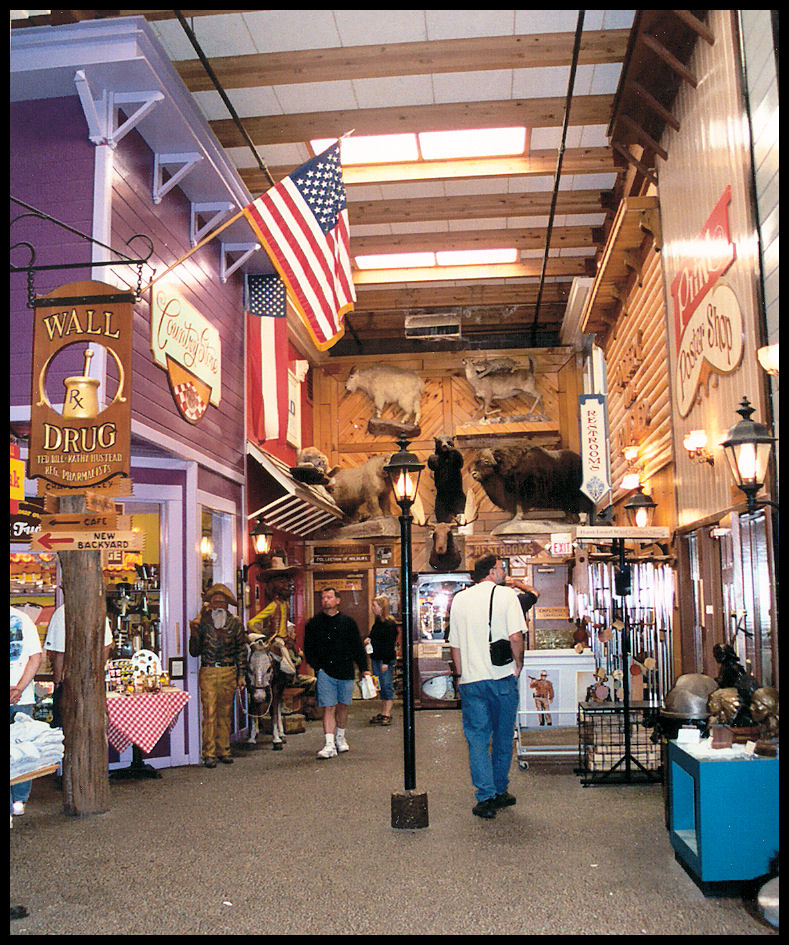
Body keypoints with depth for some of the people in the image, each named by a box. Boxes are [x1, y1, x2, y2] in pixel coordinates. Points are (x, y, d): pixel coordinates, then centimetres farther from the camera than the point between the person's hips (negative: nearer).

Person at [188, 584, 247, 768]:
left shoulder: (235, 623, 6)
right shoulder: (202, 622, 1)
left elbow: (241, 651, 10)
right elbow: (194, 652, 2)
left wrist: (241, 675, 6)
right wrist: (194, 633, -13)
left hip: (229, 673, 2)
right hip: (208, 672, -2)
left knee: (225, 714, 8)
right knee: (209, 714, -5)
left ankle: (224, 751, 17)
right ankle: (209, 754, 1)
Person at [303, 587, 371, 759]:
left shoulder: (348, 622, 8)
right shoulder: (313, 624, 5)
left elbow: (358, 648, 11)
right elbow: (308, 649, 5)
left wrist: (364, 669, 5)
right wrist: (317, 667, -7)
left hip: (346, 672, 2)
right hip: (325, 672, -2)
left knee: (342, 706, 11)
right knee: (328, 708, -8)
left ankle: (340, 738, 30)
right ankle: (329, 744, -10)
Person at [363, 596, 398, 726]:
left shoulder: (390, 624, -14)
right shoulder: (377, 622, 12)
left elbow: (390, 644, -16)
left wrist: (386, 662, -18)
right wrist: (369, 638, 7)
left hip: (387, 659, -8)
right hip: (376, 658, 8)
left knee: (387, 685, -3)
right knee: (380, 686, 11)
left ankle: (387, 714, 1)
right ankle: (383, 712, 18)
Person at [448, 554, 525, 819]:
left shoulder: (459, 599, 8)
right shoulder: (506, 595, -4)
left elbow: (455, 644, 10)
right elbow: (515, 637, -13)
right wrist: (518, 665, 1)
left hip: (471, 679, 2)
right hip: (503, 678, -2)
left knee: (477, 738, 6)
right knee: (503, 737, 13)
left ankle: (485, 797, 1)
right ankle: (500, 792, 24)